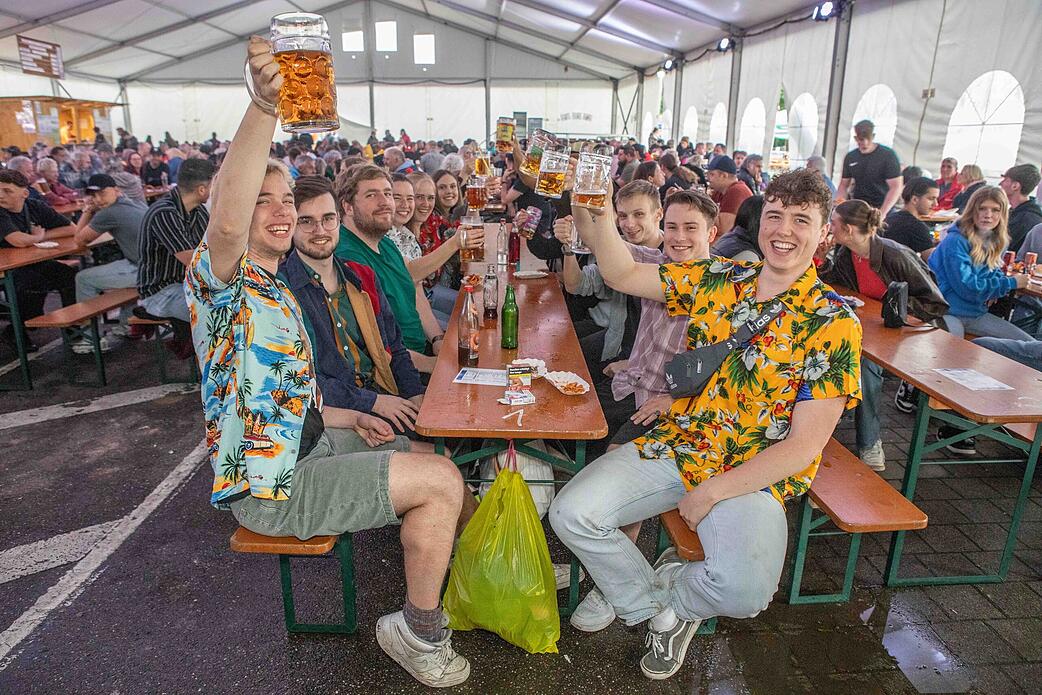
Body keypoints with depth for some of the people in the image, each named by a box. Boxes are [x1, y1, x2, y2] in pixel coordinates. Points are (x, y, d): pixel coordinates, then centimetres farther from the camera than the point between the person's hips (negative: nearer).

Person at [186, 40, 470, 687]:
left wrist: (343, 417, 8)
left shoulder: (275, 293, 14)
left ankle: (437, 591, 31)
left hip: (305, 445, 10)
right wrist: (264, 107, -51)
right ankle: (418, 633, 4)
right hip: (271, 483, -10)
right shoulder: (219, 278, -15)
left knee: (434, 459, 15)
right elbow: (227, 222, -41)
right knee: (441, 480, -16)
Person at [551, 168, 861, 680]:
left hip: (754, 476, -3)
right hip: (676, 444, 4)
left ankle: (675, 597, 9)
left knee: (742, 589, -30)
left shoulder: (834, 324, -8)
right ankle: (646, 601, 13)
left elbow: (804, 446, -11)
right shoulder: (718, 279, 5)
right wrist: (598, 216, -9)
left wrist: (712, 492, -14)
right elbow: (624, 275, 9)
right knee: (572, 512, -15)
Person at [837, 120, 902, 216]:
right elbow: (843, 185, 14)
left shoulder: (888, 155, -5)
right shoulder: (850, 157, 8)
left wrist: (882, 213, -22)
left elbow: (896, 187, -11)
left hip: (883, 208, -4)